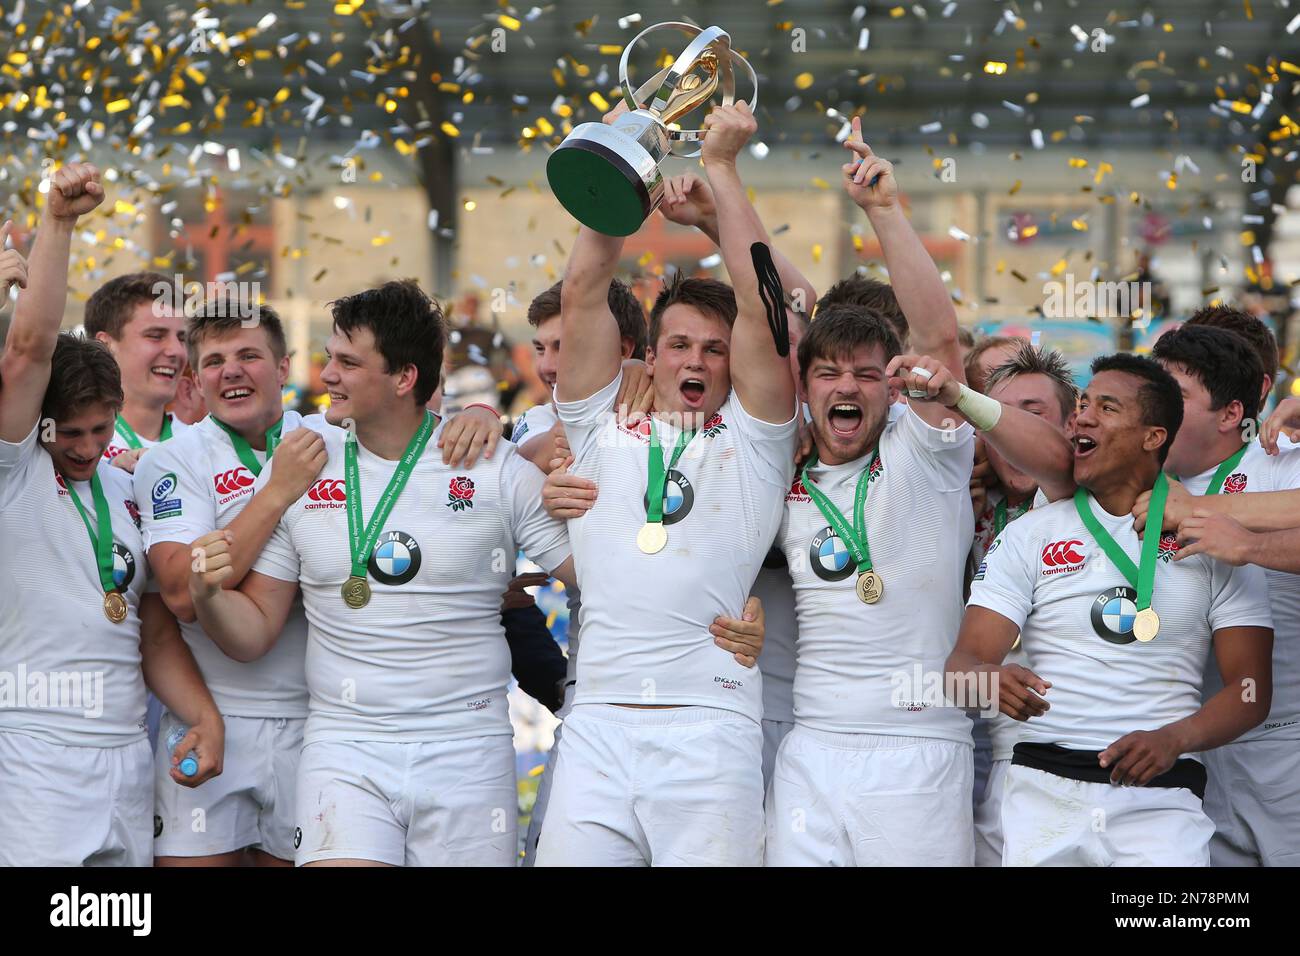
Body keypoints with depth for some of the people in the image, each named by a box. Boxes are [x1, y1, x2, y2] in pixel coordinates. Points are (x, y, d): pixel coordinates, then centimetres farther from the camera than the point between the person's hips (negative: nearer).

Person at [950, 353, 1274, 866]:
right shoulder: (1029, 535, 10)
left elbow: (1250, 688, 2)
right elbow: (964, 661, 0)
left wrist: (1173, 738, -17)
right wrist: (990, 679, -25)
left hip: (1161, 799, -1)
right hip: (1043, 787, 1)